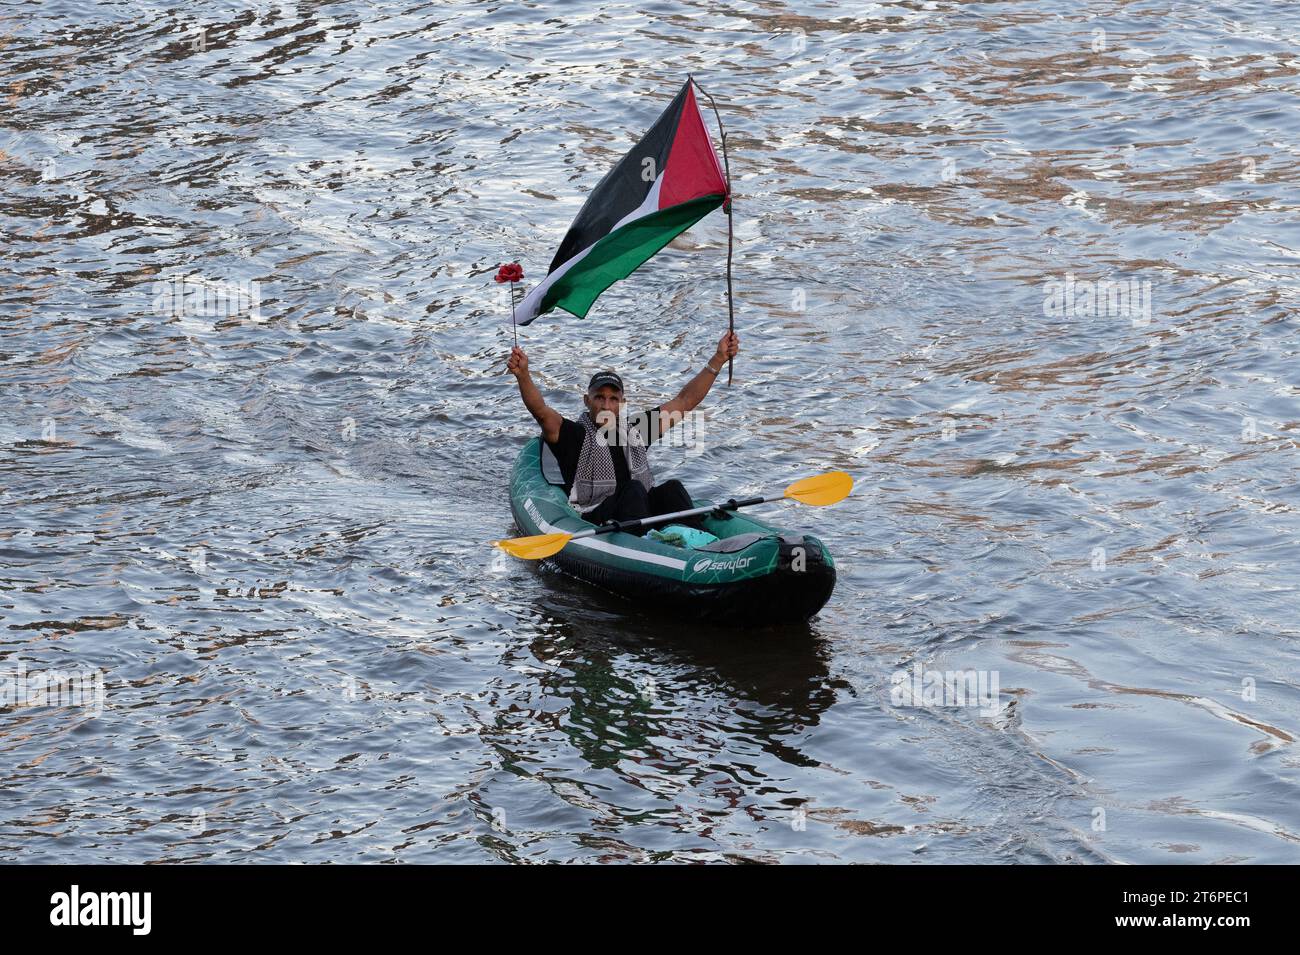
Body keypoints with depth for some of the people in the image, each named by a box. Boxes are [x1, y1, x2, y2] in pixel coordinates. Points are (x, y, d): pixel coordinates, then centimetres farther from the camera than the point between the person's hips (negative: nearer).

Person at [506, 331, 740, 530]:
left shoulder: (634, 429, 12)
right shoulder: (576, 436, -3)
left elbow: (684, 402, 11)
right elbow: (541, 412, -21)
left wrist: (718, 360, 6)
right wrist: (523, 375, -39)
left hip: (643, 515, 5)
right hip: (593, 523, -5)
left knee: (671, 489, -22)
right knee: (633, 491, -31)